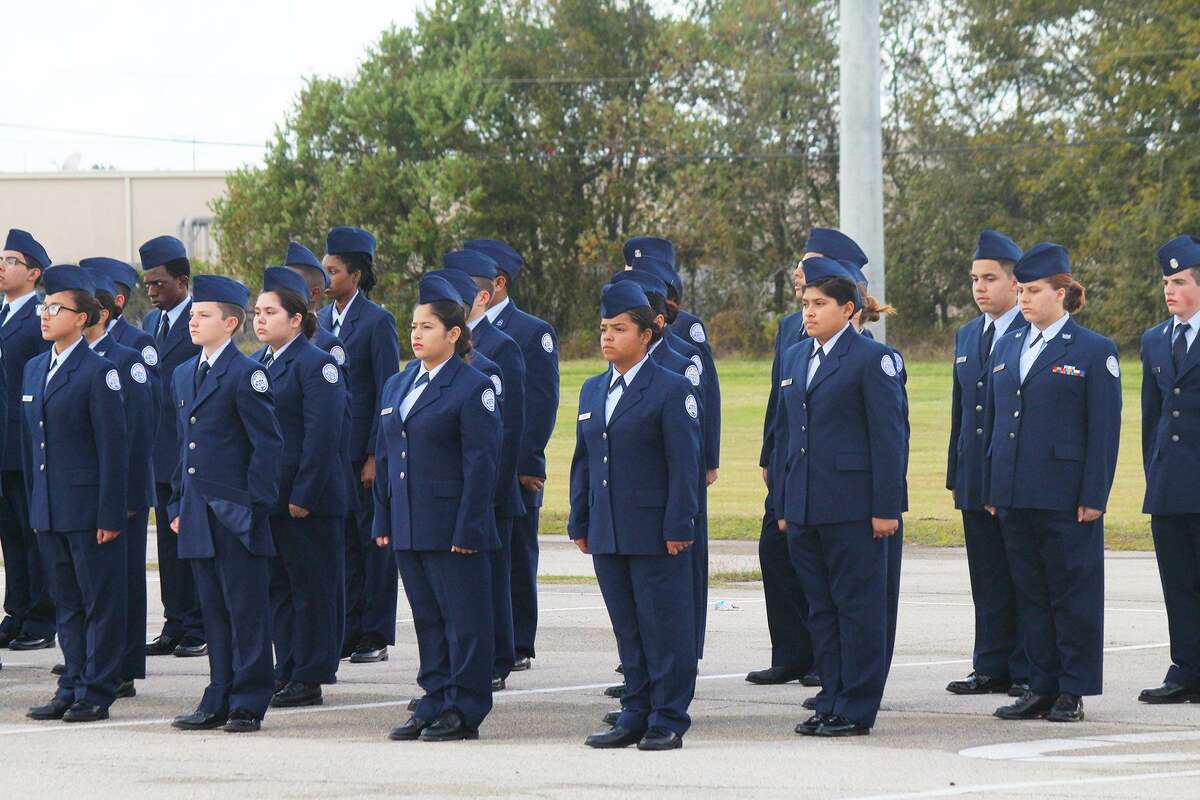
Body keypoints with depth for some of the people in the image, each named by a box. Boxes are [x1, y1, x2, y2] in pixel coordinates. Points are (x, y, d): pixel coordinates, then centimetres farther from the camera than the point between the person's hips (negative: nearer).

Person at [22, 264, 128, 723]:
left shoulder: (98, 372, -9)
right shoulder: (34, 369, 13)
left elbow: (113, 448, -12)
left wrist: (110, 515, -15)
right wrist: (34, 504, 15)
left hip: (89, 510, -8)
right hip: (49, 511, 8)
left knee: (101, 604, 0)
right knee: (66, 606, 12)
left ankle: (96, 693, 3)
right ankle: (72, 688, 18)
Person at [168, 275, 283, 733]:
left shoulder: (246, 374, -9)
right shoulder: (184, 375, 15)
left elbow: (267, 444, -10)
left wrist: (255, 509, -14)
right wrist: (179, 503, 16)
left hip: (237, 516, -8)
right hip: (199, 515, 8)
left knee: (246, 611, -2)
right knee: (214, 611, 11)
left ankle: (249, 703, 2)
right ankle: (220, 700, 16)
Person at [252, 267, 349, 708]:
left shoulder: (316, 365, -11)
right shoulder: (256, 363, 13)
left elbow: (321, 437, -16)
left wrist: (303, 497, -19)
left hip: (310, 500, -8)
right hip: (268, 497, 8)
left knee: (311, 588, -1)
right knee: (278, 586, 11)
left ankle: (309, 679, 2)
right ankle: (286, 672, 18)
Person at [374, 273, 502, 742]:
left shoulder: (473, 388, -8)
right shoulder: (397, 386, 14)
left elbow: (481, 465, -11)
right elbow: (385, 457, 17)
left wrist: (468, 530, -15)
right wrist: (383, 522, 12)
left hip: (453, 527, -7)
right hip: (408, 528, 7)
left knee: (464, 621, -1)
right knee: (427, 620, 12)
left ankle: (464, 712, 3)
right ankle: (435, 705, 18)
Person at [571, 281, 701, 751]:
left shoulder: (672, 390, -6)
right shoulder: (592, 390, 14)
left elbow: (684, 462, -9)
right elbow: (583, 460, 18)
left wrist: (678, 526, -14)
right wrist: (580, 522, 13)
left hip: (655, 532, -6)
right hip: (607, 533, 7)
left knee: (664, 626, -2)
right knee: (627, 629, 11)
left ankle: (669, 720, 3)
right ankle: (636, 716, 16)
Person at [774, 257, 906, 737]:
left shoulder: (871, 359, -7)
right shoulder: (794, 358, 15)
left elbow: (888, 436, -9)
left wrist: (886, 507, -13)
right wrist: (783, 504, 16)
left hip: (852, 508, -7)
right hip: (804, 508, 7)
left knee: (858, 607, -2)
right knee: (820, 608, 11)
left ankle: (856, 710, 2)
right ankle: (831, 702, 18)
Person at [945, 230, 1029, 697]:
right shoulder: (966, 337, 15)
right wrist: (956, 474, 15)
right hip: (976, 479, 6)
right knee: (987, 580, 9)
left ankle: (1028, 672, 2)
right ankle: (991, 668, 14)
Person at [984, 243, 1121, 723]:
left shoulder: (1093, 351, -4)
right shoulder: (1006, 347, 13)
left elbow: (1104, 430, -6)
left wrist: (1093, 496, -11)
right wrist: (991, 488, 12)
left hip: (1066, 498, -6)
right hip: (1015, 495, 6)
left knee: (1073, 592, -1)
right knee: (1030, 593, 9)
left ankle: (1073, 692, 5)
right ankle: (1042, 687, 15)